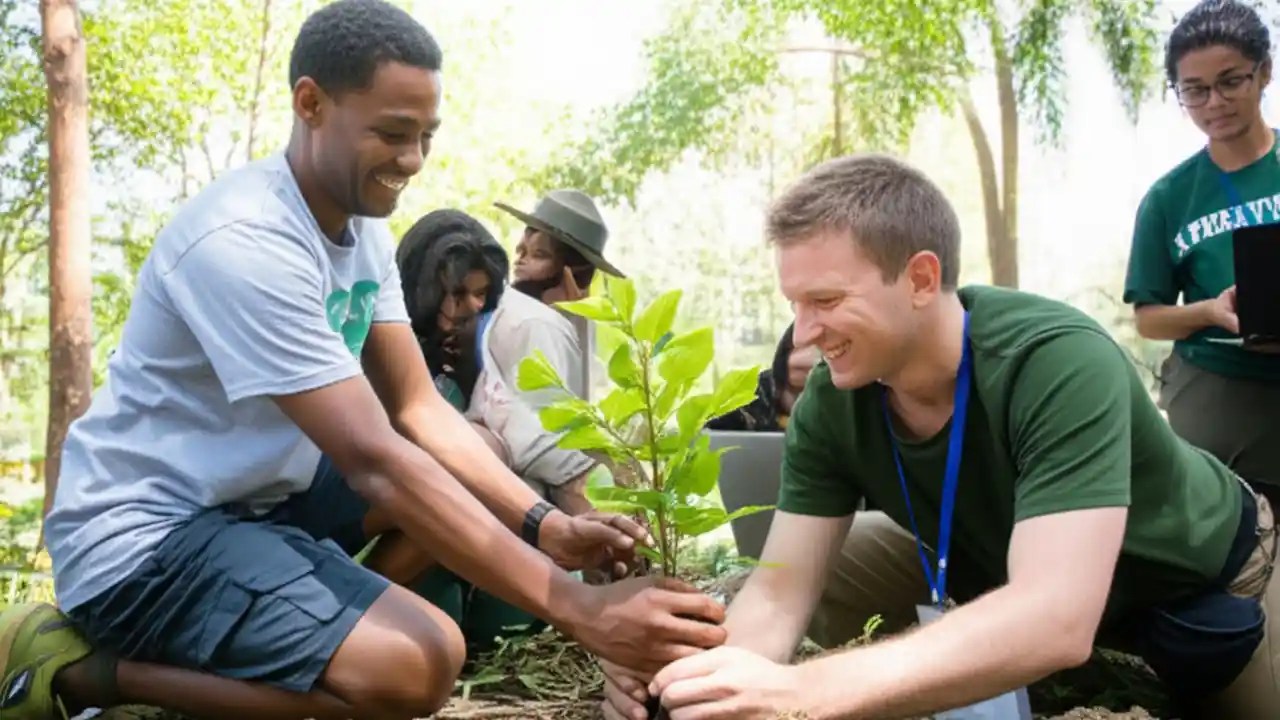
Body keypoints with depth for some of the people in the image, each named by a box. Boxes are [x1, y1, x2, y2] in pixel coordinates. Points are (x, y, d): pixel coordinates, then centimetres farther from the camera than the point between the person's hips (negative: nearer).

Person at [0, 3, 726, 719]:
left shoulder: (365, 229, 3)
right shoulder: (244, 241, -26)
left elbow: (419, 409, 1)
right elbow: (374, 463, -32)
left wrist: (547, 526, -15)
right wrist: (577, 607, -33)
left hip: (256, 493, 9)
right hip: (143, 532, -9)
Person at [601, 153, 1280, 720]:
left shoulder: (1058, 365, -40)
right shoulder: (830, 406, -23)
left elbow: (1056, 623, -48)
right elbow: (783, 587, -20)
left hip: (1203, 586, -3)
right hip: (997, 574, 4)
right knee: (834, 569, -7)